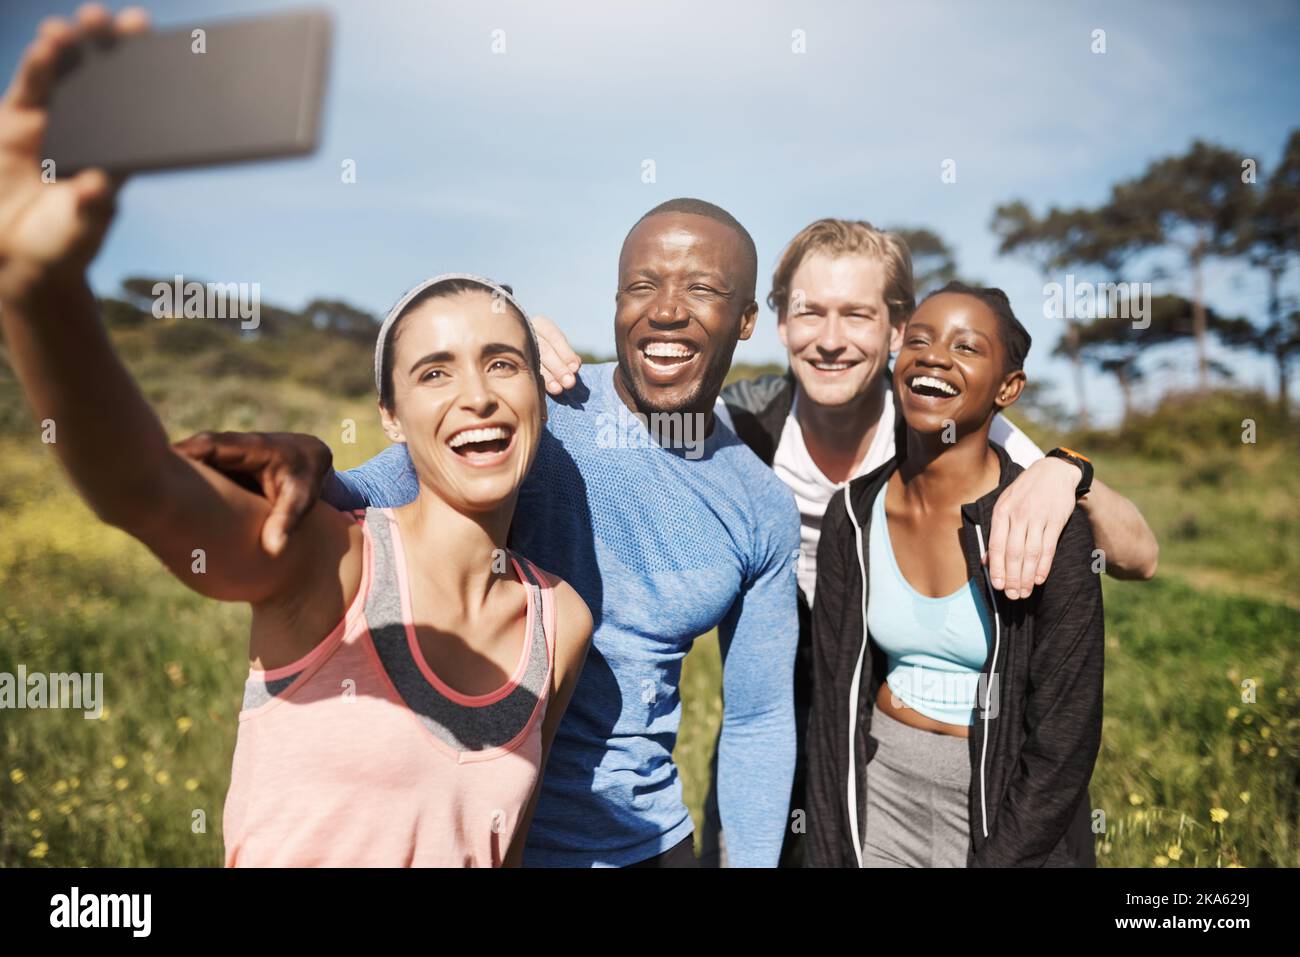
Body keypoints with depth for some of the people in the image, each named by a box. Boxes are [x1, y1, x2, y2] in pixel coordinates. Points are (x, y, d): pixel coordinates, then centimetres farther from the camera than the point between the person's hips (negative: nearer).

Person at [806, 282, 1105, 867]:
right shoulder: (853, 516, -7)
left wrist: (993, 860, -15)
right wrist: (833, 856, -4)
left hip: (1006, 803, -3)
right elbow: (833, 701, -2)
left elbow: (1065, 740, -16)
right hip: (878, 786, 3)